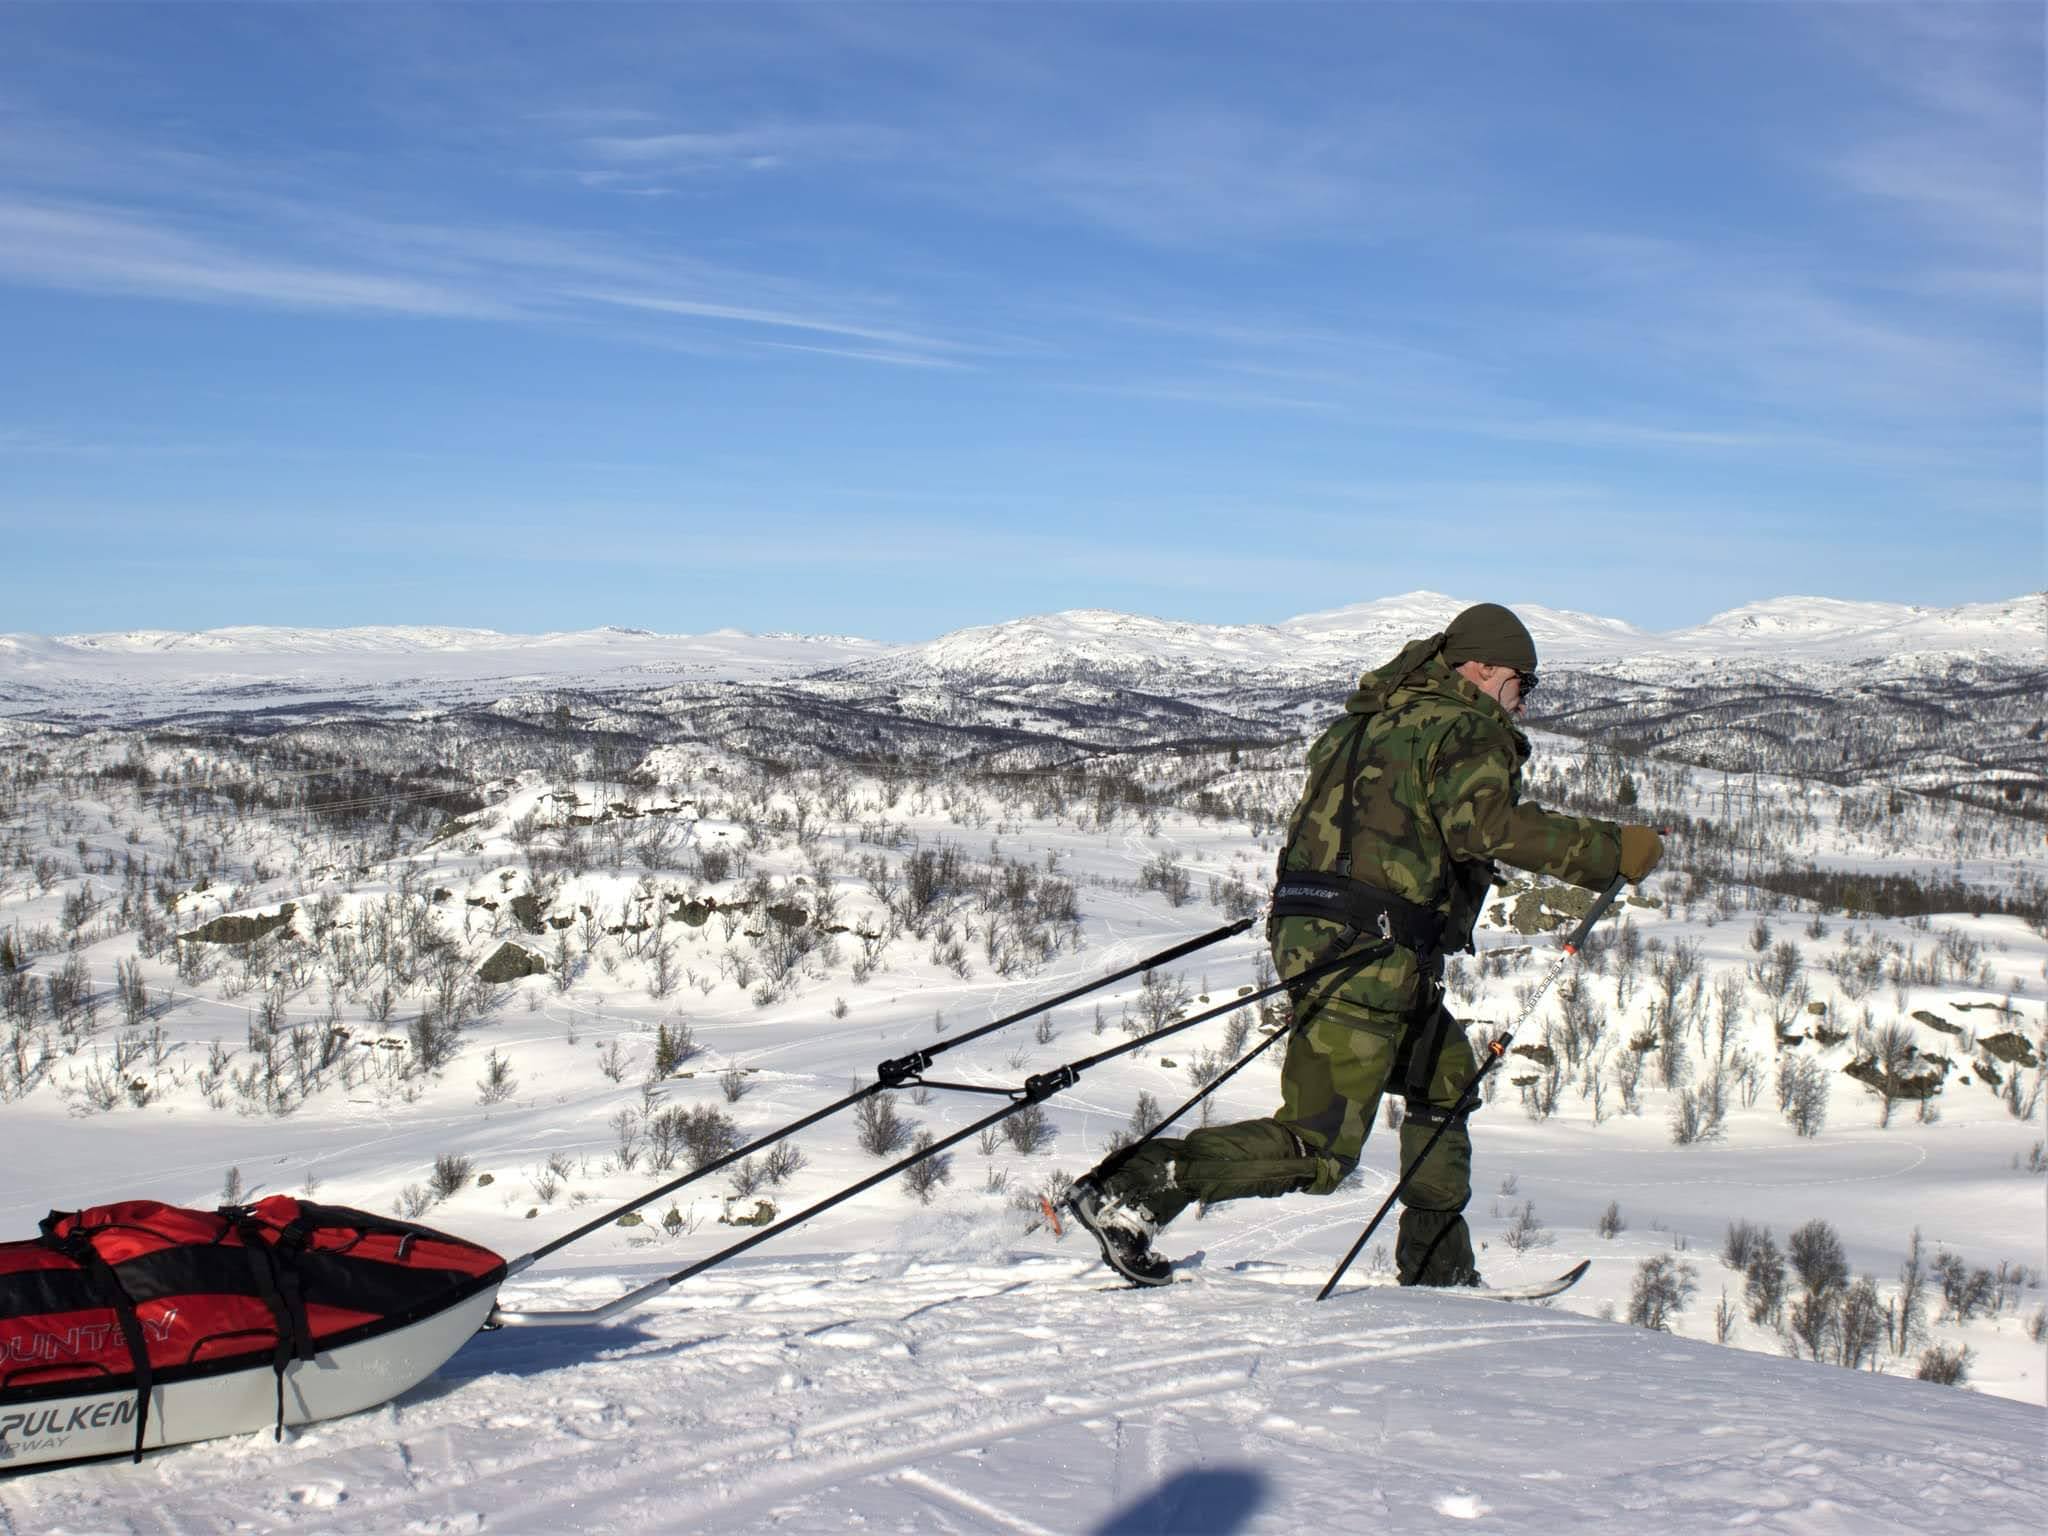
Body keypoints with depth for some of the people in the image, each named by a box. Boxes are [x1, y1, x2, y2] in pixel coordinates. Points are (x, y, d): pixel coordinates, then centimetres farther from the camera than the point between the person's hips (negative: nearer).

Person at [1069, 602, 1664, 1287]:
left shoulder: (1366, 719, 22)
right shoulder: (1467, 729, -4)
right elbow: (1486, 821, -22)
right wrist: (1613, 850, -17)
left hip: (1306, 928, 10)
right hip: (1368, 952, -10)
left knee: (1446, 1075, 27)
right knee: (1318, 1151, -9)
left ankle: (1436, 1267, 30)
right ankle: (1133, 1186, -15)